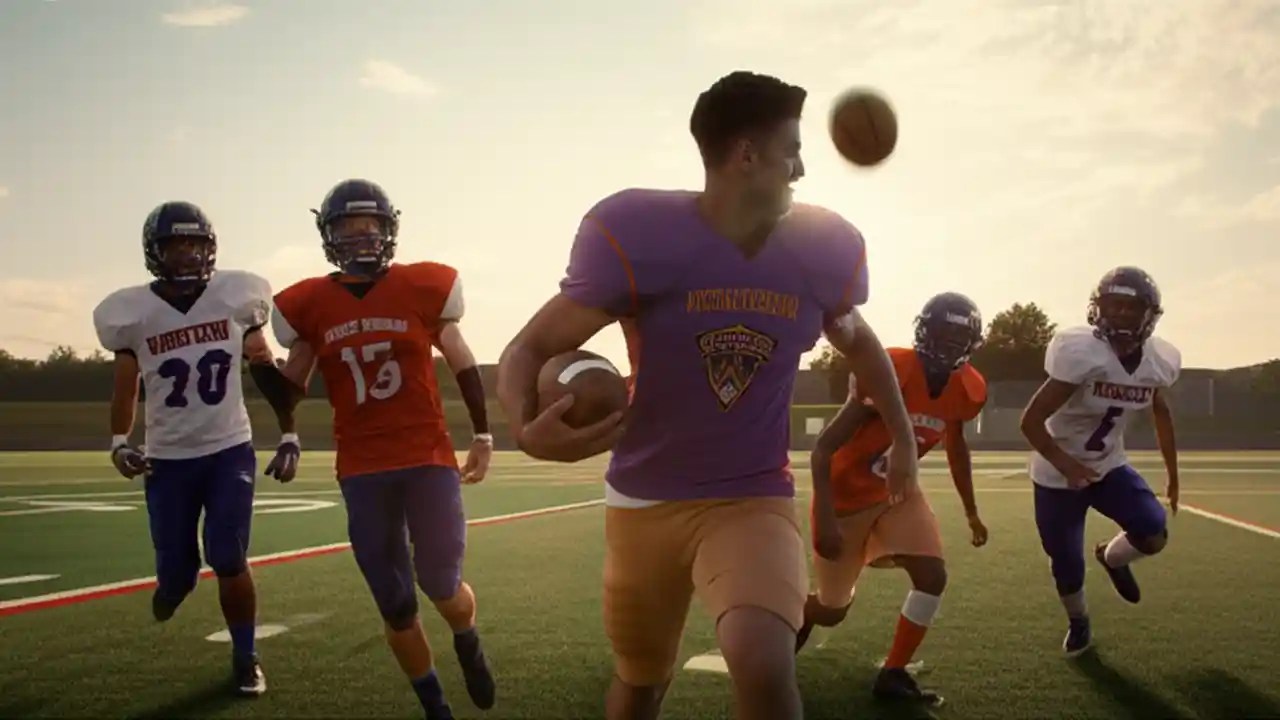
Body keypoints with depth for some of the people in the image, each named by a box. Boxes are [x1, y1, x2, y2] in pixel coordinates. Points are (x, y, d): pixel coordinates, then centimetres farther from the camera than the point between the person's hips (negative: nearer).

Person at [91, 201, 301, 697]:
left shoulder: (235, 296, -6)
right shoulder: (133, 313, -7)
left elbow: (268, 373, 2)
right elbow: (125, 389, 4)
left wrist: (289, 437, -1)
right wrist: (119, 443, -11)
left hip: (230, 450, 0)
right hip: (168, 459, 1)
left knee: (229, 561, -8)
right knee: (176, 570, 4)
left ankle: (245, 656, 13)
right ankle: (175, 579, 43)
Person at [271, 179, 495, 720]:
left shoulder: (423, 289, -2)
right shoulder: (310, 306, 1)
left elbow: (462, 364, 9)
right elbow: (292, 386, 14)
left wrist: (482, 435, 10)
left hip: (429, 458, -1)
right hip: (362, 470, 1)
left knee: (440, 585, -4)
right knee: (395, 606, 5)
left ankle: (468, 645, 33)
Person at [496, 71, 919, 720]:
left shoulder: (817, 252, -6)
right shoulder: (640, 237, -18)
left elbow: (857, 340, 17)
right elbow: (528, 351, -14)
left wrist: (903, 437, 20)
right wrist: (528, 428, -35)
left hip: (752, 500, 1)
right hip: (644, 500, 0)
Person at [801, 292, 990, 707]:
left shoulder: (966, 390, -9)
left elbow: (956, 446, 13)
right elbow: (822, 451, -28)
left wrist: (971, 512, 20)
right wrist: (825, 519, -36)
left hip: (897, 491, 6)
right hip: (848, 493, -6)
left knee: (933, 577, -13)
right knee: (832, 611, 5)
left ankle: (893, 674, 2)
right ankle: (796, 616, 42)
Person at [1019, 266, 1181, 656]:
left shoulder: (1158, 361, -9)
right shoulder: (1080, 354, -29)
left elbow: (1161, 413, 13)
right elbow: (1031, 421, -27)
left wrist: (1173, 475, 16)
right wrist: (1066, 463, -38)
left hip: (1109, 466, 4)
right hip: (1059, 473, -4)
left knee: (1154, 535, -15)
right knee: (1067, 566, 5)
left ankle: (1111, 557, 22)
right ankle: (1078, 623, 38)